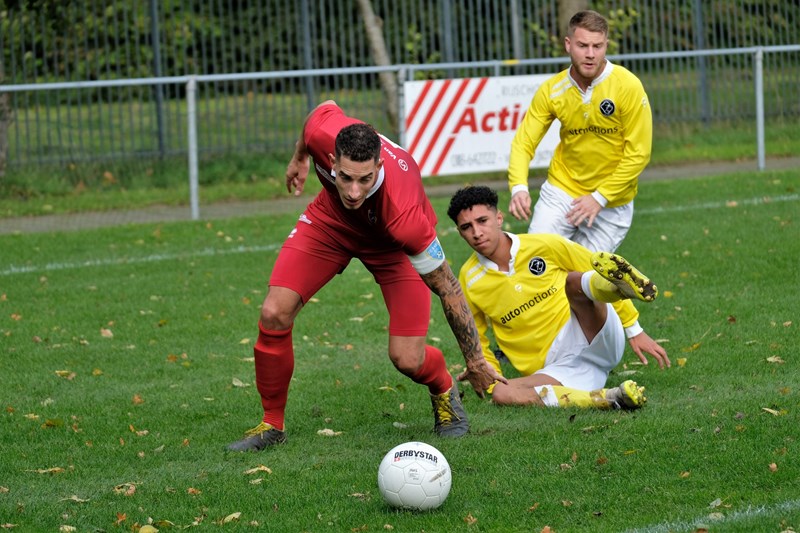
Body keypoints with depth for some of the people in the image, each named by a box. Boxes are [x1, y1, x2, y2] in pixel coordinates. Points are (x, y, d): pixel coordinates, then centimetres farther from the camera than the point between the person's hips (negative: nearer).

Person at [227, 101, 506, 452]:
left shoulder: (404, 216, -44)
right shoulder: (323, 135, -37)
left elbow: (447, 288, -31)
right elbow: (326, 107, -8)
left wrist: (475, 362, -23)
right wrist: (299, 158, 12)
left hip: (393, 244, -3)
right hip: (330, 222, 3)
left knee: (408, 360, -14)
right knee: (274, 314, -14)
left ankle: (445, 392, 25)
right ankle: (272, 424, 8)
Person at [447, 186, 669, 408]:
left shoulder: (542, 246, 0)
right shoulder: (469, 280, 4)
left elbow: (597, 270, 8)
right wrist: (492, 380, 4)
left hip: (599, 339, -1)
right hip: (556, 369, 1)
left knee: (574, 281, -26)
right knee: (501, 394, -31)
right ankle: (611, 398, -42)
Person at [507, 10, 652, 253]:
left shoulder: (628, 87, -16)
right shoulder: (551, 90, -7)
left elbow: (638, 153, -14)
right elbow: (523, 143, -7)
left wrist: (599, 197, -16)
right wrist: (518, 187, -26)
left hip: (612, 203, -2)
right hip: (560, 190, 2)